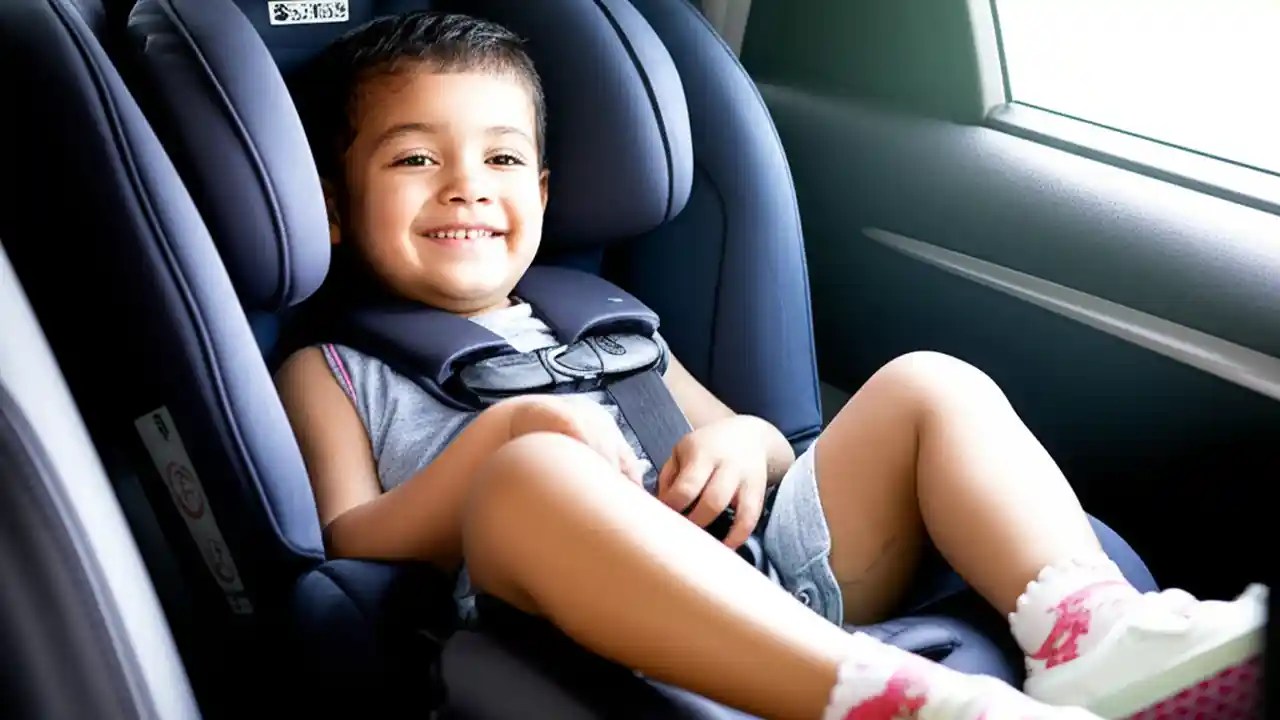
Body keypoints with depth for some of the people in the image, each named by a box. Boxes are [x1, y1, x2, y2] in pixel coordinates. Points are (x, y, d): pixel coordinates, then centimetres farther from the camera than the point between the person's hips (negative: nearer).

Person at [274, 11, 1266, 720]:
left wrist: (747, 442, 1)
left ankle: (1095, 636, -33)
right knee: (530, 475, -35)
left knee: (929, 387, -6)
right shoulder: (331, 368, 19)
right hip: (576, 621, -5)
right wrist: (508, 429, -11)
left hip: (752, 577, 5)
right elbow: (348, 548, 4)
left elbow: (767, 450, 27)